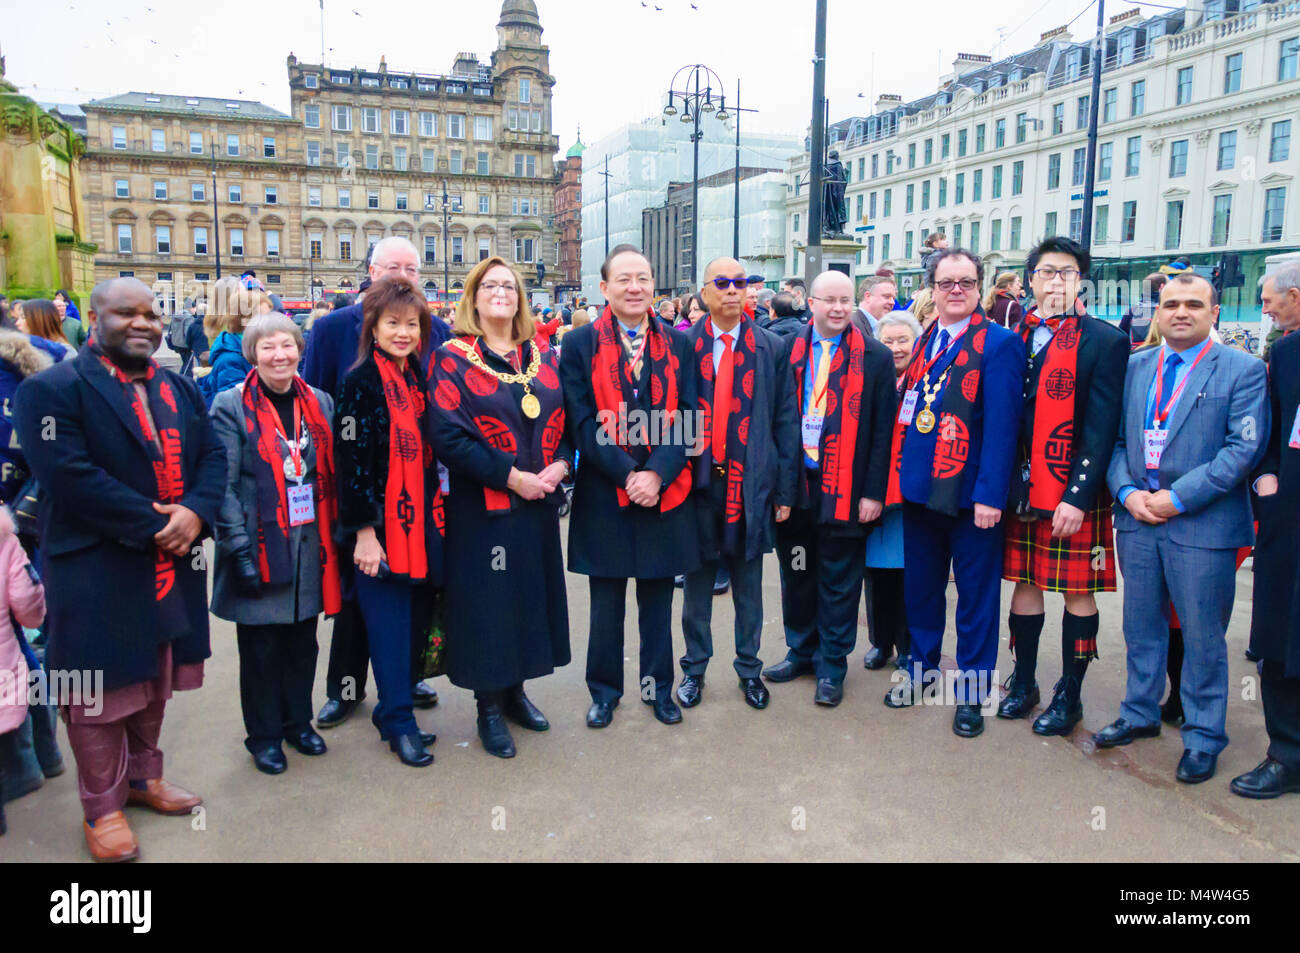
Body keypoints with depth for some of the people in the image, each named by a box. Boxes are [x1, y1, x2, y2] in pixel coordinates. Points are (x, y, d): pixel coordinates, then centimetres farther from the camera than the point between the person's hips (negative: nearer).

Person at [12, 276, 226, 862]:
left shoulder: (181, 389, 11)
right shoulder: (52, 390, -9)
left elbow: (212, 455, 4)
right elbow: (69, 475, -21)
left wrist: (195, 512, -15)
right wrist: (152, 526, -22)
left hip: (172, 567, 6)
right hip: (95, 574, -6)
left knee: (155, 683, 19)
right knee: (100, 689, 7)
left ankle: (143, 776, 39)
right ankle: (102, 808, 24)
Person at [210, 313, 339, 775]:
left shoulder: (319, 402, 8)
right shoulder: (231, 405, -6)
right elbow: (224, 483, -10)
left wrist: (336, 535, 5)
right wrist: (238, 545, -17)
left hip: (310, 543, 4)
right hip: (260, 545, -4)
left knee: (303, 639, 14)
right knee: (261, 646, 7)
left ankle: (298, 722, 32)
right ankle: (263, 736, 24)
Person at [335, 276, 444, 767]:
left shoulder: (420, 379, 10)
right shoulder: (361, 383, -9)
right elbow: (351, 460, -13)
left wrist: (435, 512, 12)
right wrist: (364, 530, -16)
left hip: (422, 520, 6)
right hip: (380, 522, -6)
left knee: (418, 614, 12)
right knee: (389, 622, 0)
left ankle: (393, 709, 30)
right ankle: (399, 723, 13)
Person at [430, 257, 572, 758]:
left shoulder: (544, 357, 9)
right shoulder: (451, 360, -4)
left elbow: (565, 419, 11)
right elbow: (447, 436, -14)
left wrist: (560, 464, -9)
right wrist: (511, 476, -19)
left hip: (539, 504, 5)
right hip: (481, 506, -5)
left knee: (531, 594, 12)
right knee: (487, 601, 2)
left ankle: (515, 690, 31)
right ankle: (489, 707, 19)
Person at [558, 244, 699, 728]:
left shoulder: (677, 343, 5)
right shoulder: (581, 343, -1)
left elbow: (685, 417, 0)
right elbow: (582, 422, -6)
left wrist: (656, 473, -14)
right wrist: (626, 473, -15)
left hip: (664, 490, 2)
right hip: (604, 493, -1)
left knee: (657, 598, 13)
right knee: (606, 602, 10)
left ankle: (658, 686, 30)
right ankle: (604, 690, 27)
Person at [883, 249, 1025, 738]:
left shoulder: (999, 343, -8)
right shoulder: (924, 341, 11)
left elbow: (1002, 423, -15)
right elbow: (907, 410, 11)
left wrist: (990, 495, -19)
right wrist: (900, 475, 4)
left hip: (970, 492, -5)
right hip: (920, 486, 6)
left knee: (976, 591, 7)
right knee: (921, 583, 17)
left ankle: (971, 688, 22)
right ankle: (922, 666, 35)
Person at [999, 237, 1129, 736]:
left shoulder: (1104, 341, -5)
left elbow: (1101, 428, -10)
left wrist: (1077, 497, -16)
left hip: (1075, 495, -4)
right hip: (1020, 490, 4)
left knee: (1078, 591, 6)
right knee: (1026, 582, 13)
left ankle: (1069, 694, 20)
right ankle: (1023, 682, 27)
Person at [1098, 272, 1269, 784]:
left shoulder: (1243, 369, -3)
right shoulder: (1134, 366, 10)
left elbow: (1245, 446, -11)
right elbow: (1114, 438, 10)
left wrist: (1178, 497, -16)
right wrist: (1127, 491, -6)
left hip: (1203, 524, -4)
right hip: (1137, 517, 4)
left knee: (1202, 636, 5)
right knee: (1142, 626, 15)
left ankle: (1202, 736, 21)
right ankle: (1140, 713, 32)